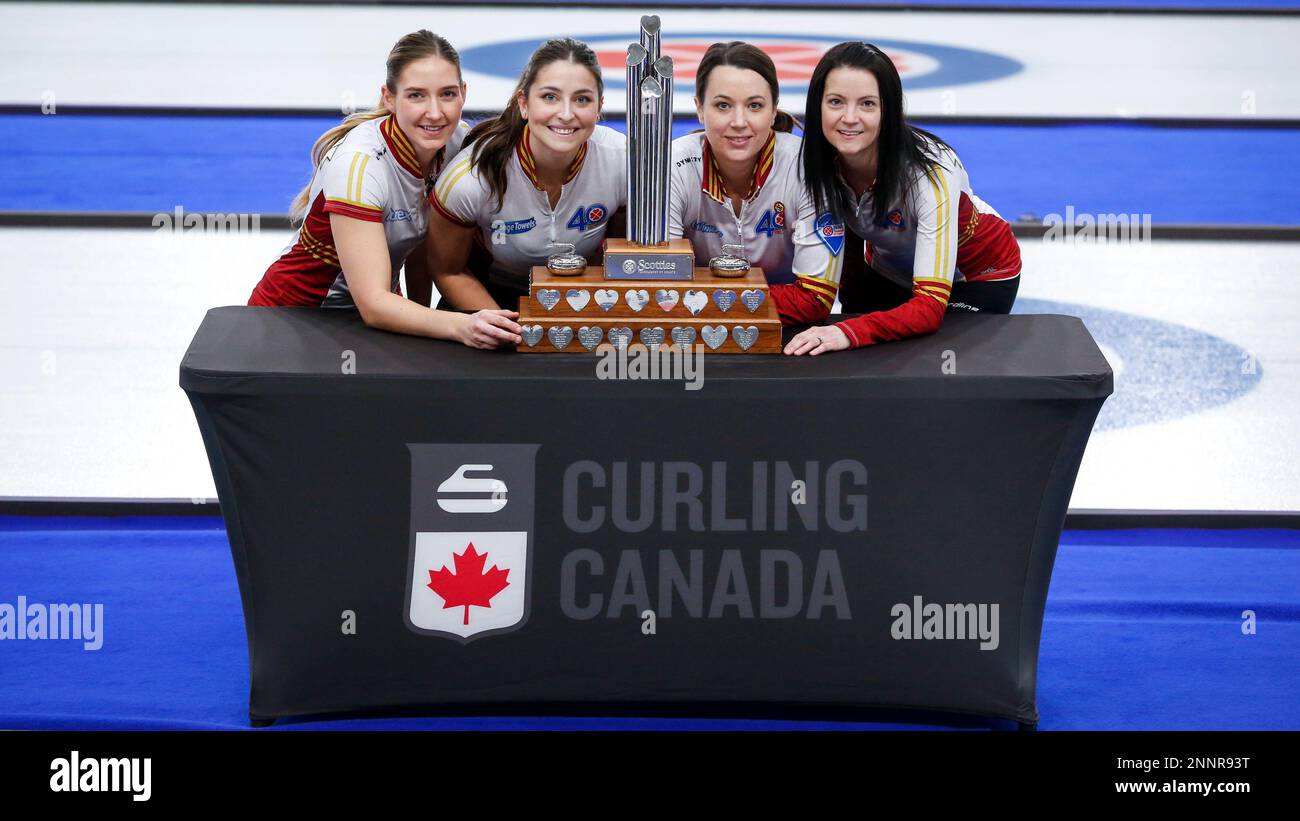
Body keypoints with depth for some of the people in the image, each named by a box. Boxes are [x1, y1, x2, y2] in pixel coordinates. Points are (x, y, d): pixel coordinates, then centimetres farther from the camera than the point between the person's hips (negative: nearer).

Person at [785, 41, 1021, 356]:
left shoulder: (931, 170, -37)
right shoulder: (821, 164, -24)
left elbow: (931, 307, -43)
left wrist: (850, 332, -57)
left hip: (980, 275, -3)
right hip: (888, 273, 4)